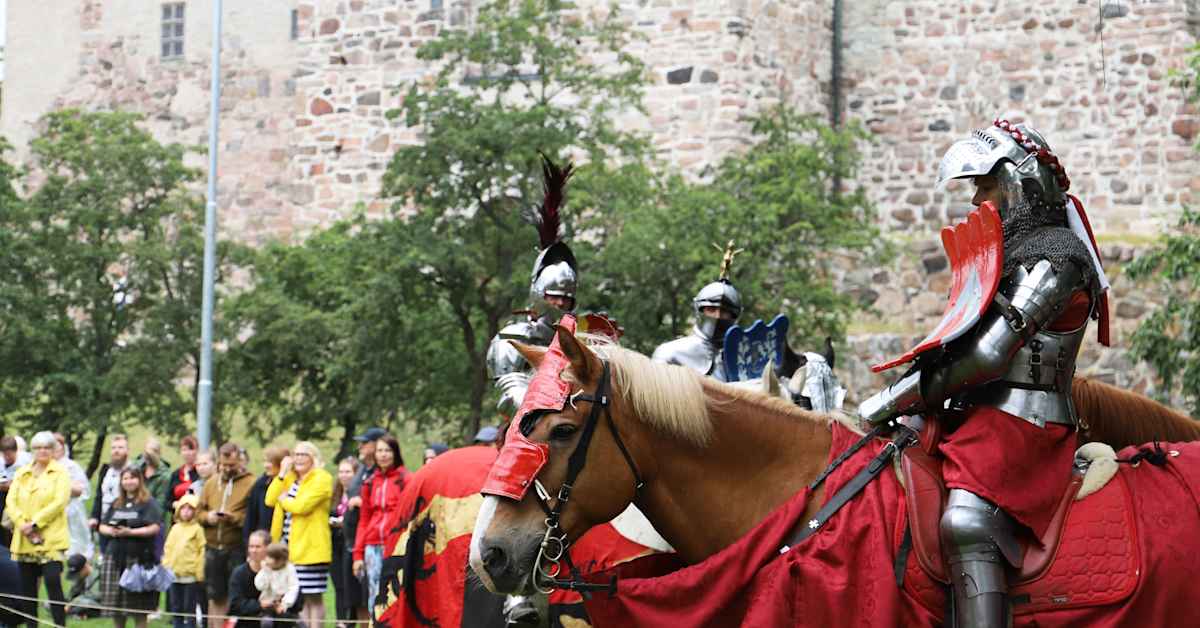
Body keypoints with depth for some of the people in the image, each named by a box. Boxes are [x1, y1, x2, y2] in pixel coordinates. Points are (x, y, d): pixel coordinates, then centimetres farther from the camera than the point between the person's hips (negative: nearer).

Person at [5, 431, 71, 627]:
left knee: (53, 582, -15)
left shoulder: (60, 473, 2)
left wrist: (34, 523, -14)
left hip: (51, 538, -5)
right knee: (27, 587, 6)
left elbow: (59, 502, -9)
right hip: (24, 540, 5)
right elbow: (11, 501, 6)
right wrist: (22, 523, -11)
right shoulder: (21, 474, 14)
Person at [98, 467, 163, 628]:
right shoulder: (116, 504, 19)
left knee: (139, 606, -4)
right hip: (115, 555, 5)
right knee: (114, 602, 4)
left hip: (139, 557, -5)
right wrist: (110, 531, -6)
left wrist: (130, 532, -19)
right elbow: (102, 526, 18)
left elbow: (155, 528, -11)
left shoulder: (149, 503, 0)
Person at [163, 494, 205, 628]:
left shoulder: (197, 529, -5)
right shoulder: (175, 528, 10)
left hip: (190, 575, -5)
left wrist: (199, 572, -11)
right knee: (176, 607, 11)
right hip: (174, 574, 5)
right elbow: (167, 549, 13)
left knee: (189, 607, 1)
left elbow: (201, 551, -7)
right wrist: (165, 567, 5)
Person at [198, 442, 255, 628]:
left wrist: (234, 518, -21)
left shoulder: (251, 484, -3)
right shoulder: (211, 484, 15)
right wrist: (208, 516, -5)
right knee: (215, 595, 9)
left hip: (237, 548, -5)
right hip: (213, 548, 5)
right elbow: (199, 512, 15)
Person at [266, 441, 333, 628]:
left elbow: (302, 506, -18)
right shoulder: (290, 478, 18)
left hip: (310, 547, -8)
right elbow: (270, 500, 6)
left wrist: (283, 500, -1)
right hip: (289, 547, 8)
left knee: (313, 596, -5)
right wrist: (282, 474, 1)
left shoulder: (321, 479, -7)